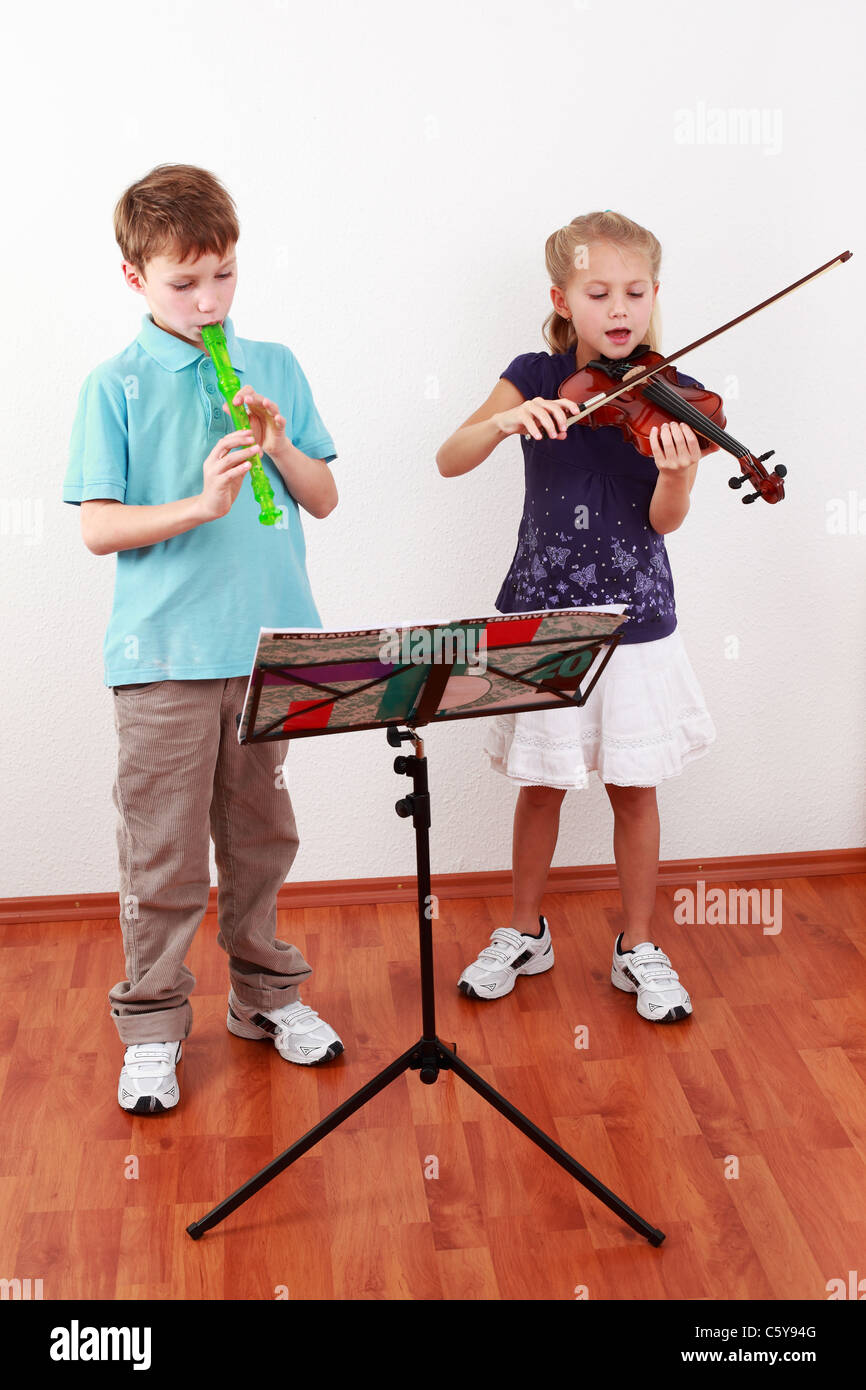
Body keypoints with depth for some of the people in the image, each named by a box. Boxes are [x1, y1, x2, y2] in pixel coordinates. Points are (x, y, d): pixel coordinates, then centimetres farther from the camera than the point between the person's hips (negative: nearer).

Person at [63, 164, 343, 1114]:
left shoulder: (275, 368, 8)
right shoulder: (116, 387, -2)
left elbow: (323, 501, 9)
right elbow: (97, 527, -7)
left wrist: (281, 447, -10)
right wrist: (197, 505, -21)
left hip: (270, 646, 3)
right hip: (164, 654, -3)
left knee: (260, 837, 15)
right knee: (163, 856, 4)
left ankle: (265, 990, 33)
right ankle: (152, 1026, 21)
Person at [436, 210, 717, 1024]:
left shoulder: (669, 394, -4)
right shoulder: (535, 379, -2)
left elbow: (664, 519, -15)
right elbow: (449, 461, -14)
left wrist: (678, 471, -37)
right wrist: (505, 419, -34)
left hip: (635, 619, 0)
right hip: (541, 615, 0)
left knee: (634, 788, 9)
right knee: (540, 784, 12)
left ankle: (638, 948, 27)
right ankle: (525, 934, 32)